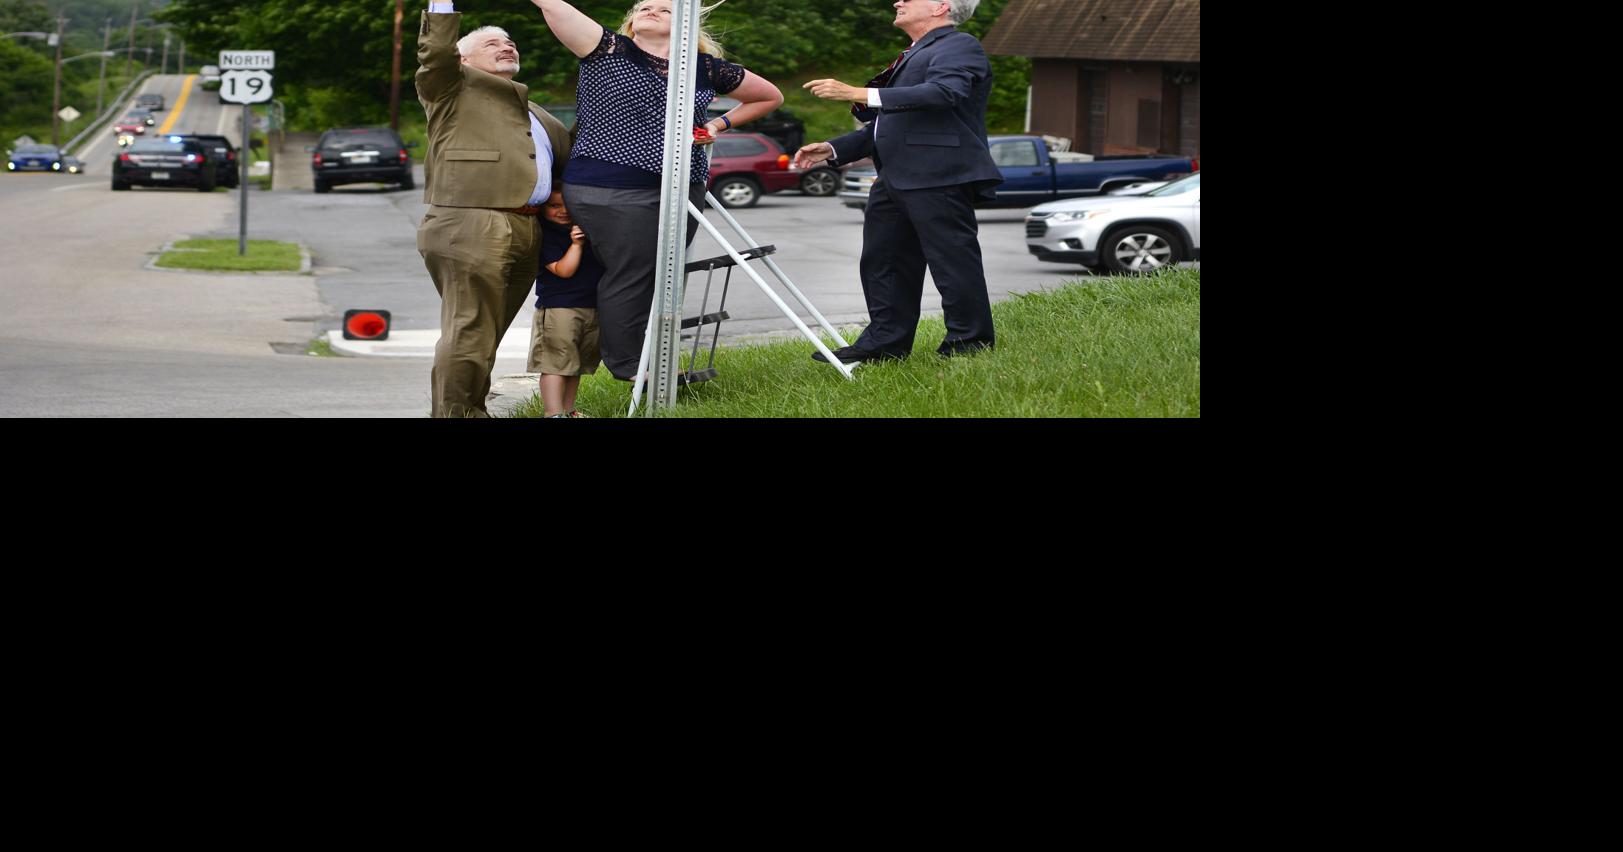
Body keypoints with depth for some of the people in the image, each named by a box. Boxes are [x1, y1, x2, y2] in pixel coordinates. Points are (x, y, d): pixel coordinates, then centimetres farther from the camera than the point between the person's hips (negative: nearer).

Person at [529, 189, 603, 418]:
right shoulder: (545, 234, -12)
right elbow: (563, 270, -19)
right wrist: (576, 244, -27)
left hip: (592, 309, 7)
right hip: (558, 308, -7)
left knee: (576, 365, 15)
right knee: (555, 364, -9)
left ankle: (568, 410, 24)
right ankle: (554, 412, -9)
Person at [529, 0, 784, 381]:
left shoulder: (708, 69, 11)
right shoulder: (606, 50, 2)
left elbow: (770, 96, 22)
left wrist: (720, 124, 11)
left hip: (683, 189, 4)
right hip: (610, 191, -4)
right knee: (630, 274, -8)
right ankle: (629, 366, 1)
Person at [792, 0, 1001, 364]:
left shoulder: (959, 47, -5)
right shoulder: (912, 57, 27)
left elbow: (942, 93, -24)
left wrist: (860, 95, -28)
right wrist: (832, 150, 18)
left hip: (939, 178, -10)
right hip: (895, 180, 10)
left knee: (953, 261, -6)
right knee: (882, 261, 11)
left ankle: (971, 341, 1)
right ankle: (885, 341, 16)